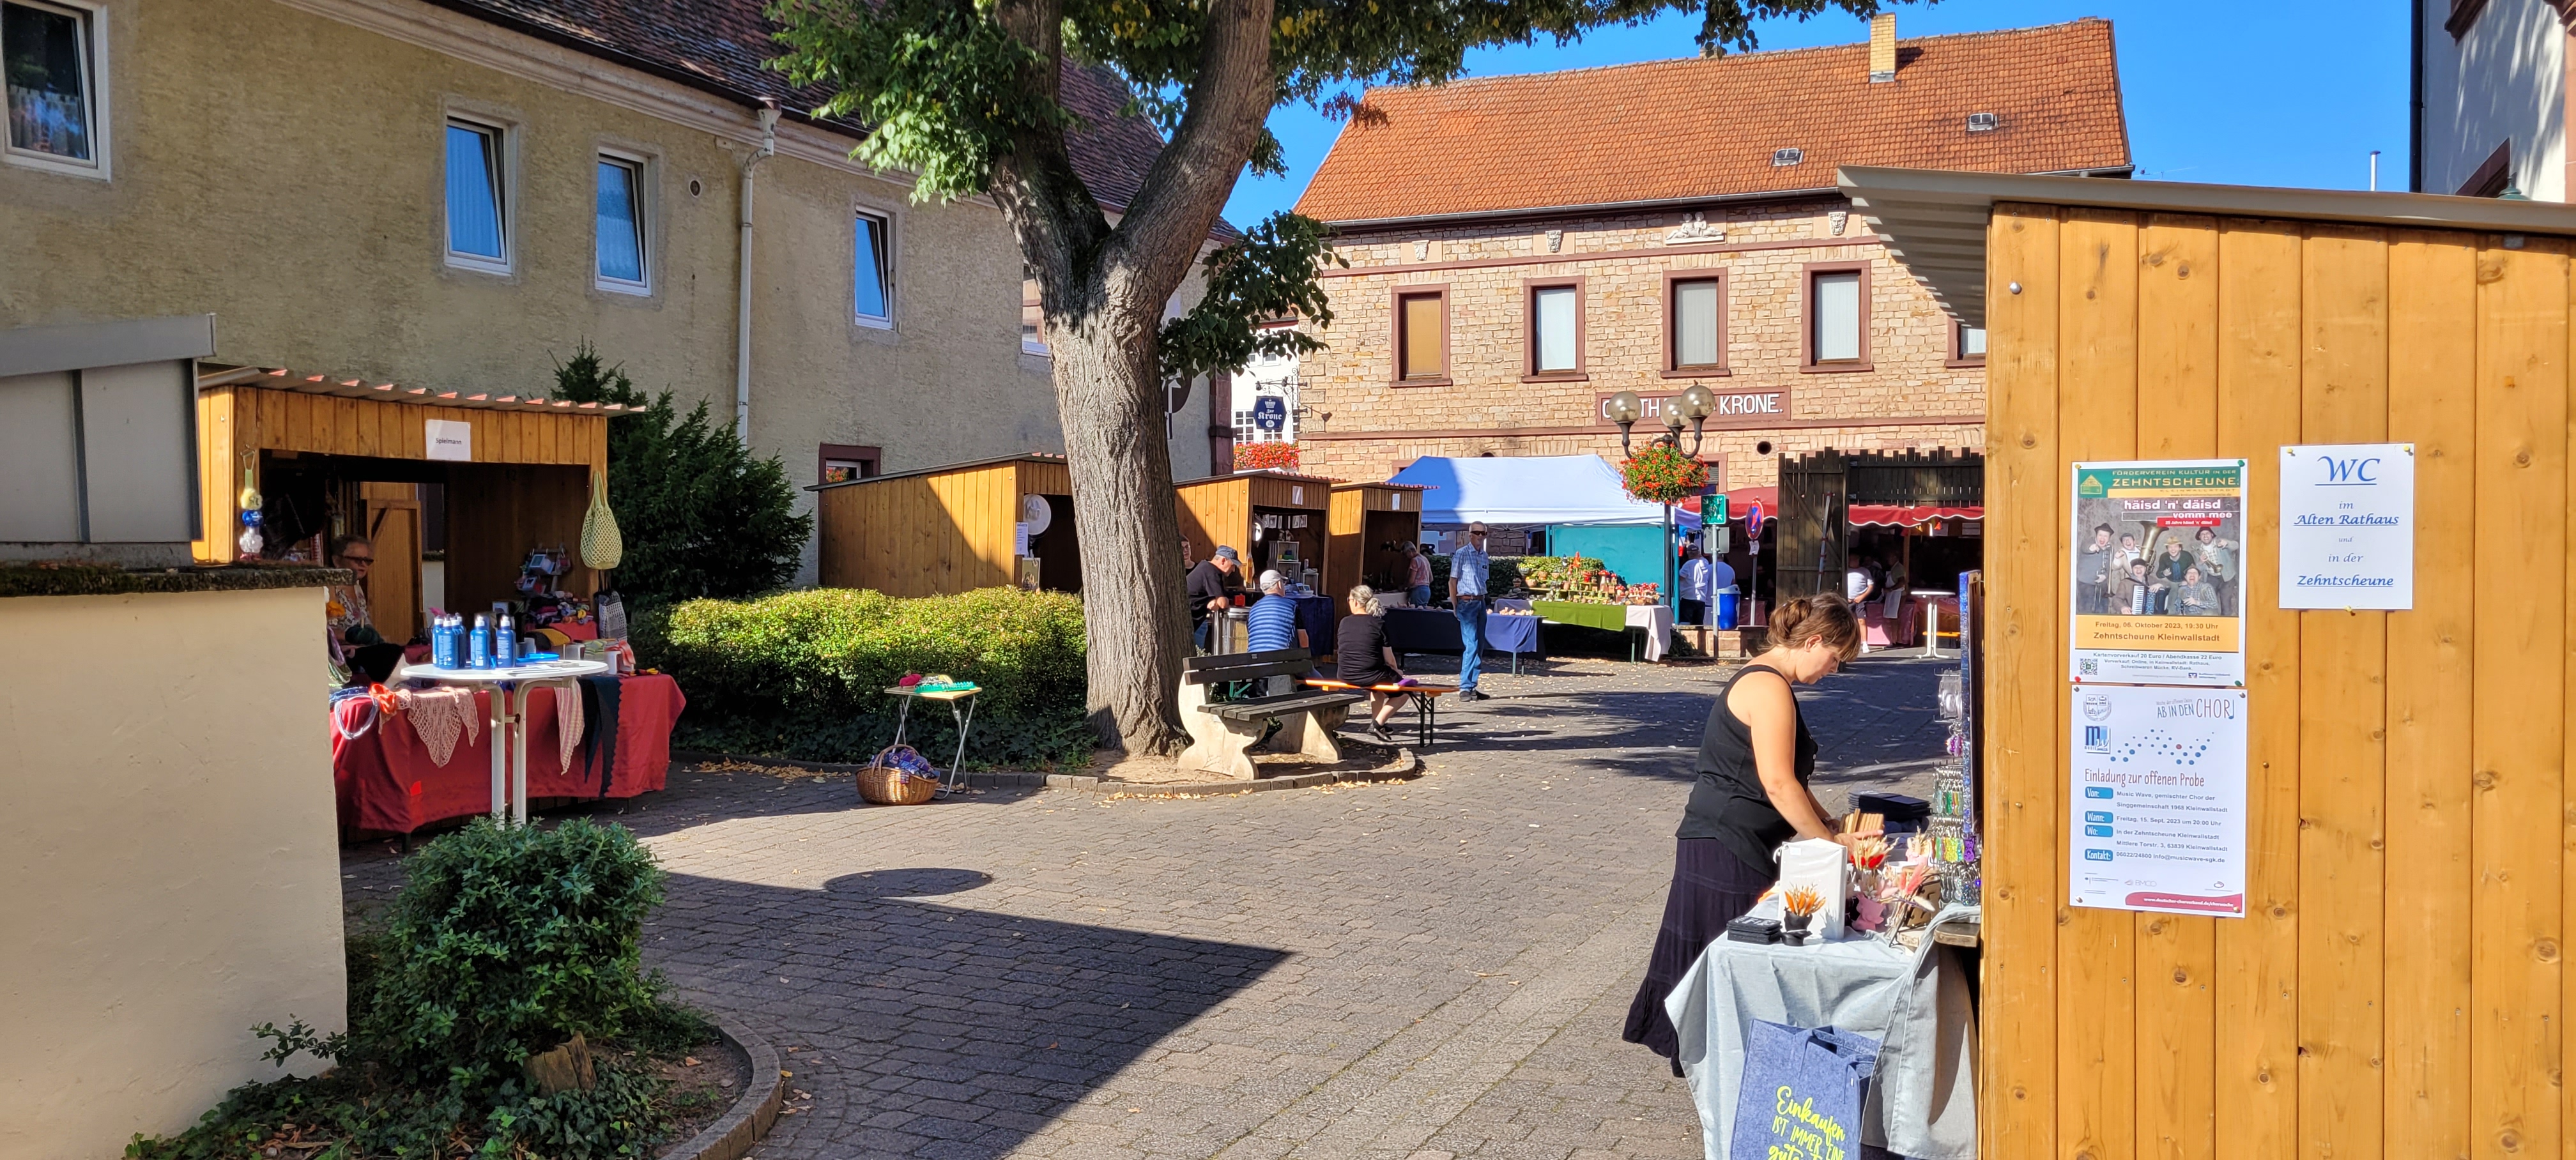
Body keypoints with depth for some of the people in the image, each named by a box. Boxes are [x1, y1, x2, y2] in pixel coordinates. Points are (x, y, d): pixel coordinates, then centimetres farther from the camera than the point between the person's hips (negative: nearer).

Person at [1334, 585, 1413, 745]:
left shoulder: (1344, 623, 3)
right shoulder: (1379, 624, -8)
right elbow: (1389, 658, -5)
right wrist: (1397, 672, 17)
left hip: (1345, 676, 6)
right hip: (1369, 675, -5)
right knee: (1404, 691, 17)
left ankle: (1377, 724, 37)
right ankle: (1377, 725, 6)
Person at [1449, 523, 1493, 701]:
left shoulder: (1484, 556, 12)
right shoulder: (1462, 554, -8)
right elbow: (1453, 581, -6)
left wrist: (1483, 601, 11)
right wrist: (1455, 606, -8)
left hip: (1481, 602, 7)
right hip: (1467, 602, -7)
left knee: (1479, 646, 8)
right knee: (1471, 645, -12)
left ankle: (1472, 686, 14)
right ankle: (1465, 688, -9)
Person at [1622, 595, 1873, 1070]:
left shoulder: (1767, 681, 15)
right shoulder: (1769, 687, -18)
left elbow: (1785, 778, 19)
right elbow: (1778, 785, -22)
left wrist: (1829, 825, 10)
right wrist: (1829, 841, -13)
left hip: (1733, 843, 10)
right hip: (1726, 848, -10)